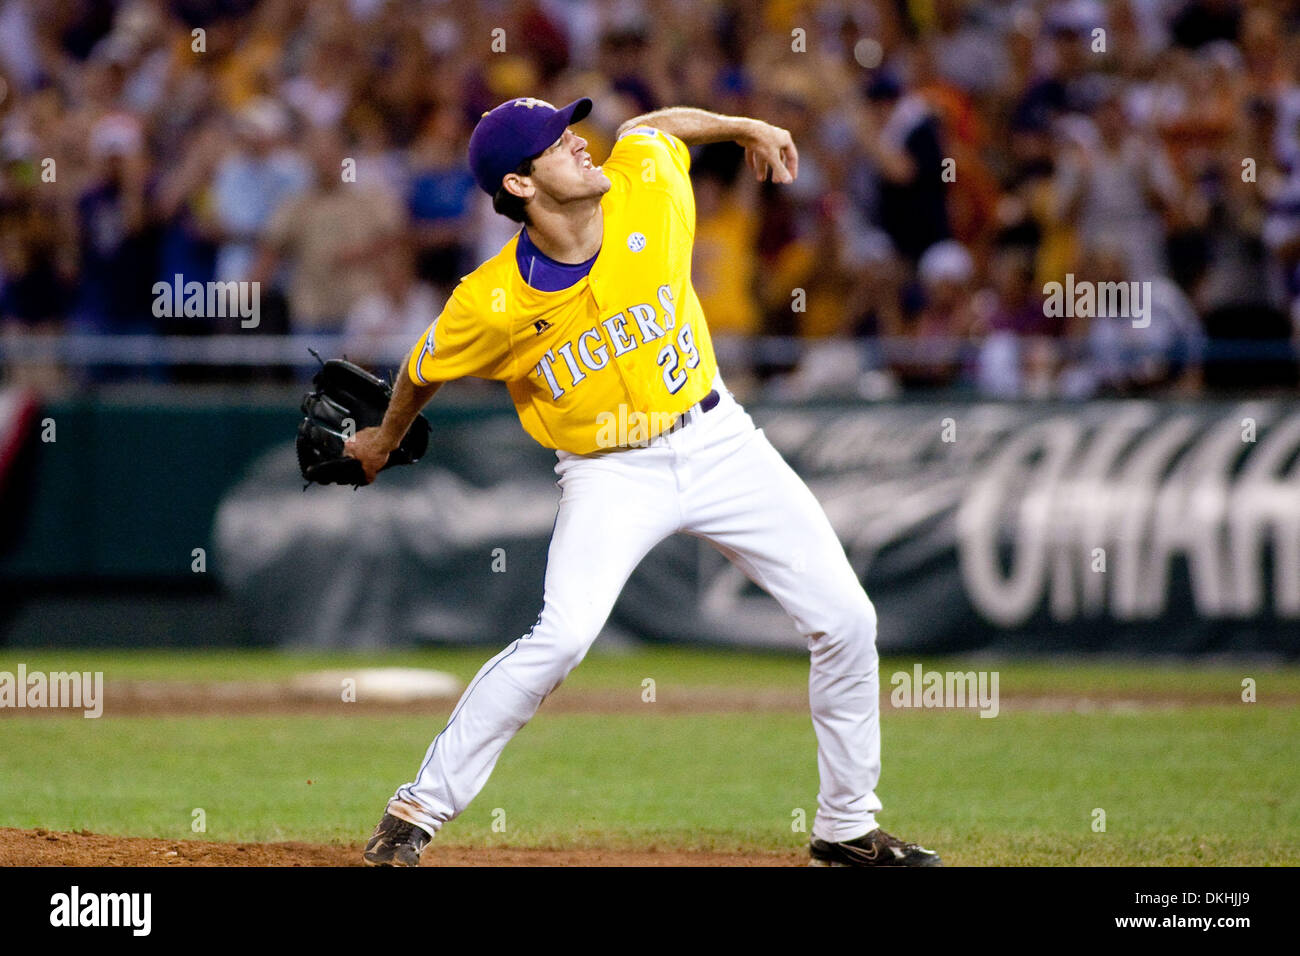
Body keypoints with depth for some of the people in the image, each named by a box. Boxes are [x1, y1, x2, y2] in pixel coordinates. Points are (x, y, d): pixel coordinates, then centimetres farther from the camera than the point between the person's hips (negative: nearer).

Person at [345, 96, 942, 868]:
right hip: (612, 476, -4)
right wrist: (386, 440, 15)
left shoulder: (645, 188, -14)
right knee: (562, 636, -27)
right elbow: (427, 371, -1)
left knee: (847, 623, 1)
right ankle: (417, 812, -14)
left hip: (718, 442, 4)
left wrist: (747, 128, 8)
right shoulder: (494, 304, -22)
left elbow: (646, 127, 11)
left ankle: (847, 828, 18)